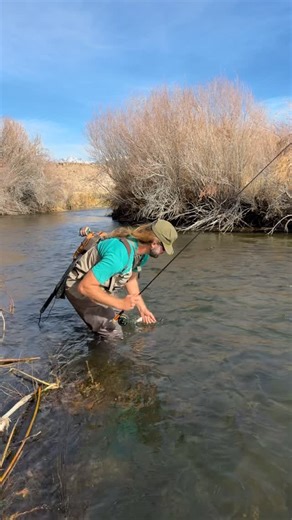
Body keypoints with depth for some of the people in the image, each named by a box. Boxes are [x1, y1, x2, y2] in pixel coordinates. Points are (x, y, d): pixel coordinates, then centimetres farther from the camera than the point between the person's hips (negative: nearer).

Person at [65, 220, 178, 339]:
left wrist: (142, 308, 8)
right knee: (113, 333, -12)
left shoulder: (143, 253, -6)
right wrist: (121, 303, -33)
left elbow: (131, 279, 11)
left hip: (102, 287, 9)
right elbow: (85, 286, -36)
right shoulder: (121, 254, -37)